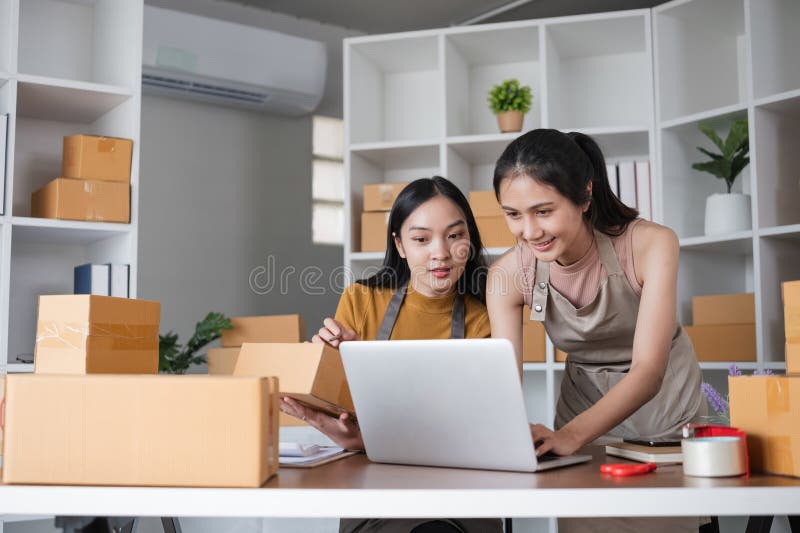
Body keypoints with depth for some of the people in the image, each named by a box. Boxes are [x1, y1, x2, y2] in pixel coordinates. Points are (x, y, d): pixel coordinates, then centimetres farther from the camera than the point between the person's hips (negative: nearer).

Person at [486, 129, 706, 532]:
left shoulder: (651, 244, -27)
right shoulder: (508, 275, -18)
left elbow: (648, 370, -33)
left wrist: (568, 436, -48)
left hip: (665, 413, -2)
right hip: (584, 421, 2)